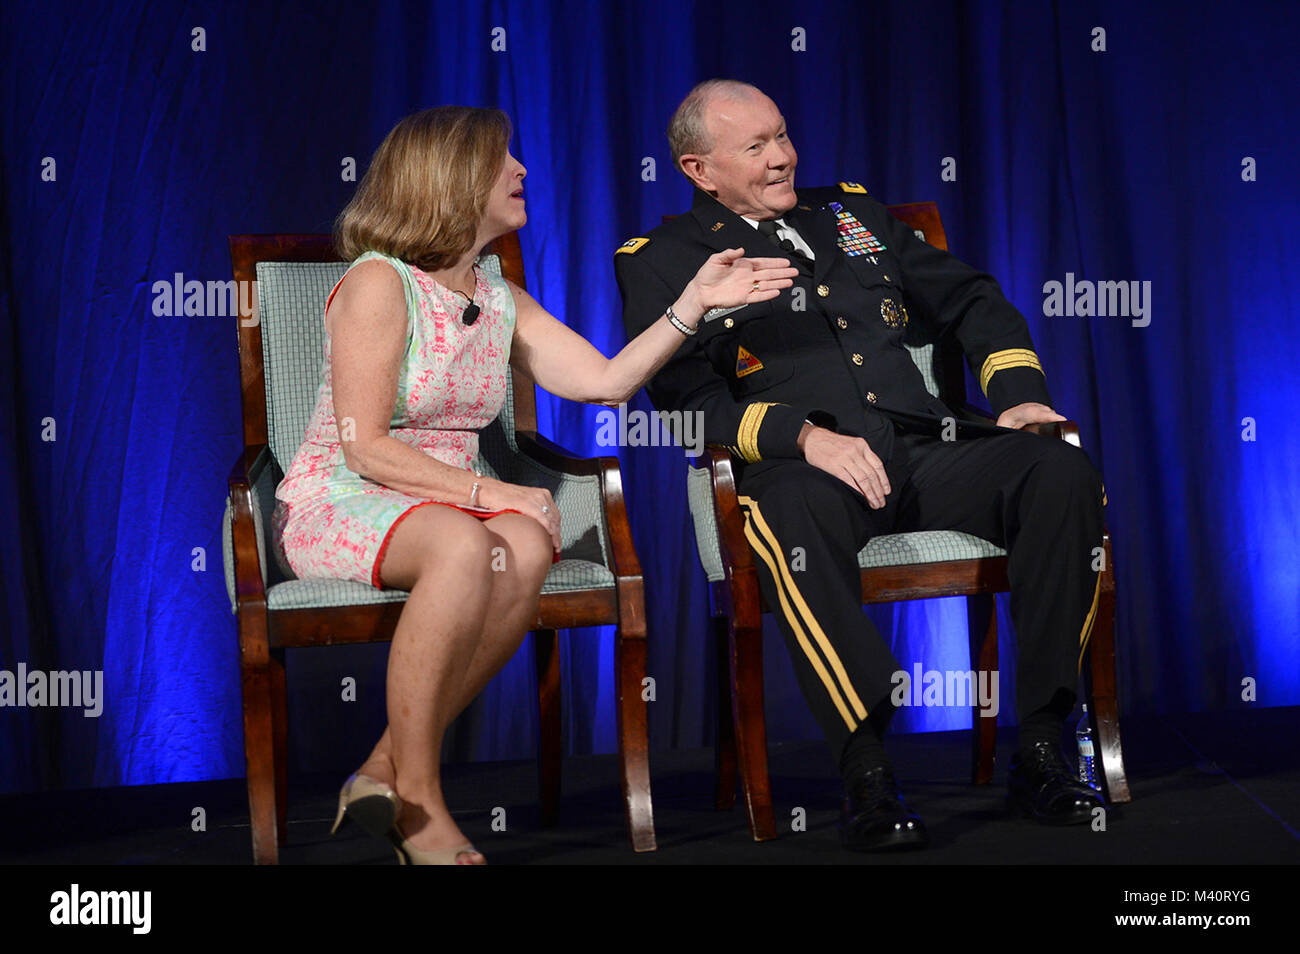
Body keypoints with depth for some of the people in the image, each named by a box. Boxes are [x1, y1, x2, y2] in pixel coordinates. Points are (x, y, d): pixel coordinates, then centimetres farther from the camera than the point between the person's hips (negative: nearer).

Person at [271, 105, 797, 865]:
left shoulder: (499, 298, 12)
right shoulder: (379, 284, -11)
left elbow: (608, 380, 5)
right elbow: (365, 446, -16)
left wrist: (696, 302, -2)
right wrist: (488, 493, -20)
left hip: (450, 506, 6)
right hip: (336, 506, -6)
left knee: (528, 549, -29)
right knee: (466, 546, -37)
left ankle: (389, 769, -23)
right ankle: (416, 801, -27)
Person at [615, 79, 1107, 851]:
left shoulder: (852, 214, 26)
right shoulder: (662, 261, 10)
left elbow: (973, 301, 28)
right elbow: (685, 395, -4)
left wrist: (1021, 392, 9)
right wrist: (804, 436, -19)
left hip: (924, 455, 5)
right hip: (804, 469, -4)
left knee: (1063, 470, -23)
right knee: (794, 508, -41)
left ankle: (1041, 746, -19)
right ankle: (867, 772, -37)